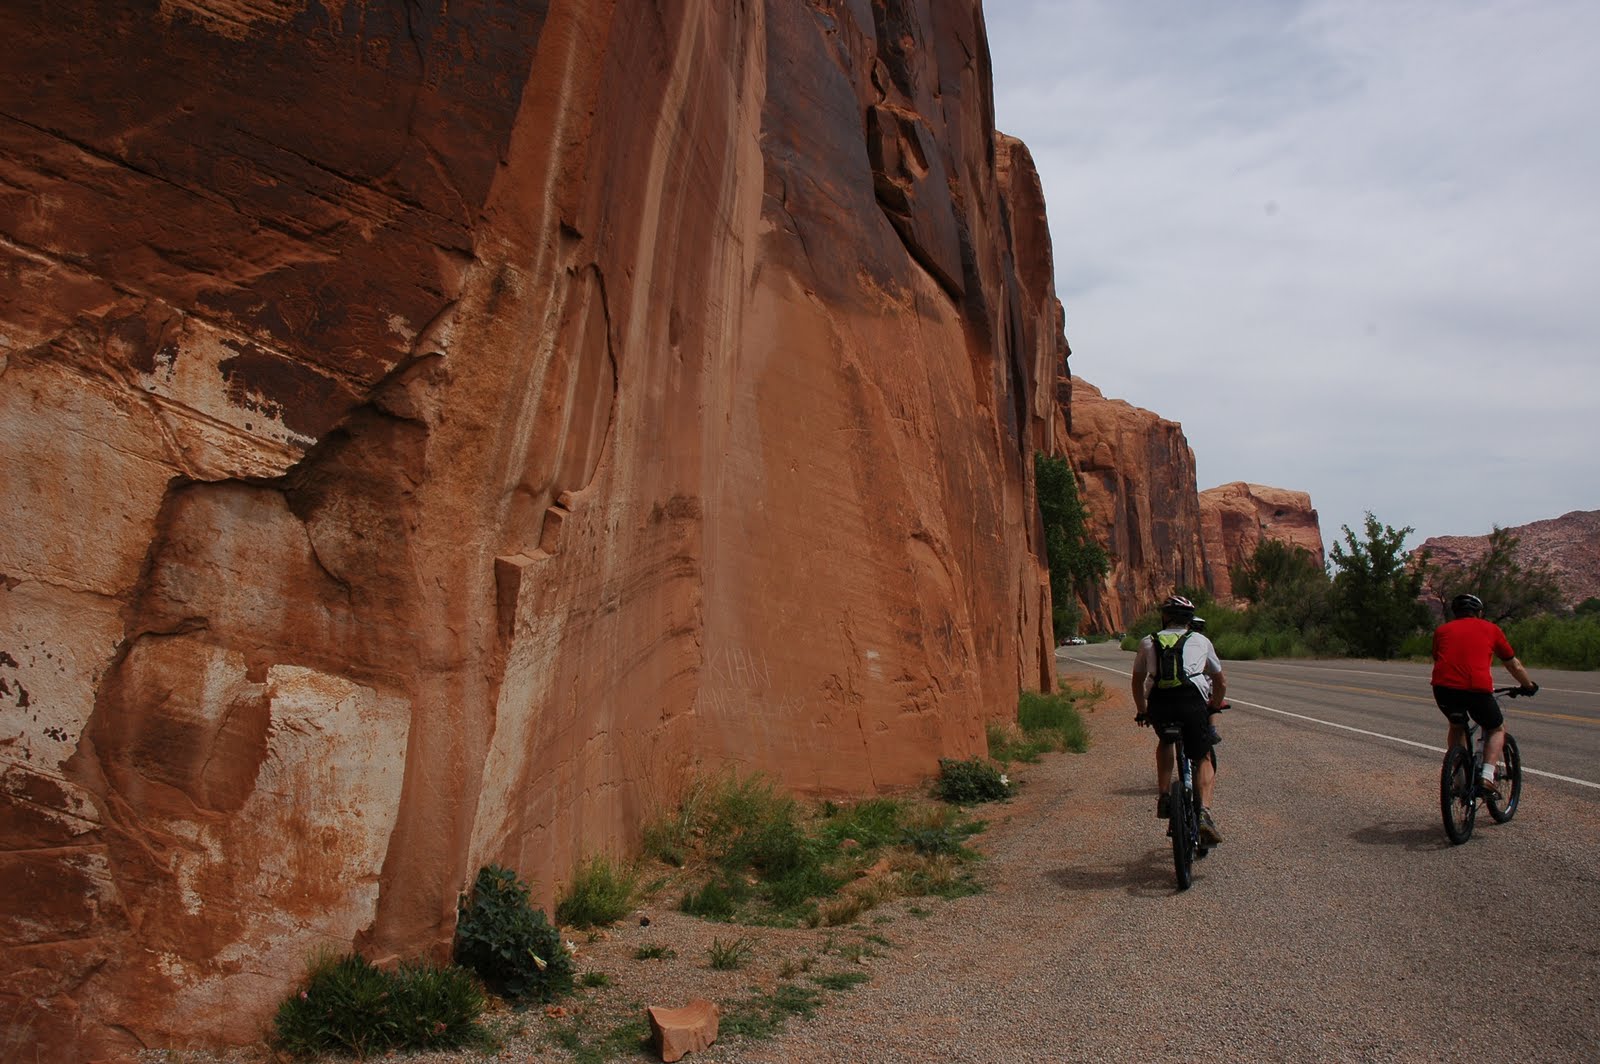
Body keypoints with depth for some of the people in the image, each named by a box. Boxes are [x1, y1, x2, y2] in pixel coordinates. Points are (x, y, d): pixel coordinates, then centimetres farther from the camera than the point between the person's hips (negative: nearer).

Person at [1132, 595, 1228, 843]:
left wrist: (1142, 711, 47)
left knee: (1165, 742, 32)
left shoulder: (1148, 642, 24)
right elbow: (1221, 683, 33)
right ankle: (1204, 812, -5)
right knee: (1204, 759, 16)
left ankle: (1163, 797, 21)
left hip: (1159, 704, 1)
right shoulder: (1201, 641, 24)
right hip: (1193, 702, -1)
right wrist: (1214, 708, 50)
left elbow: (1138, 681, 33)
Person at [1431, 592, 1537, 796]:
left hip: (1443, 687, 2)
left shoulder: (1442, 630, 23)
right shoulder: (1490, 629, 19)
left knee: (1456, 726, 32)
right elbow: (1514, 666, 28)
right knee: (1497, 729, 24)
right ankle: (1487, 776, 5)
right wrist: (1529, 686, 46)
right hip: (1477, 689, -2)